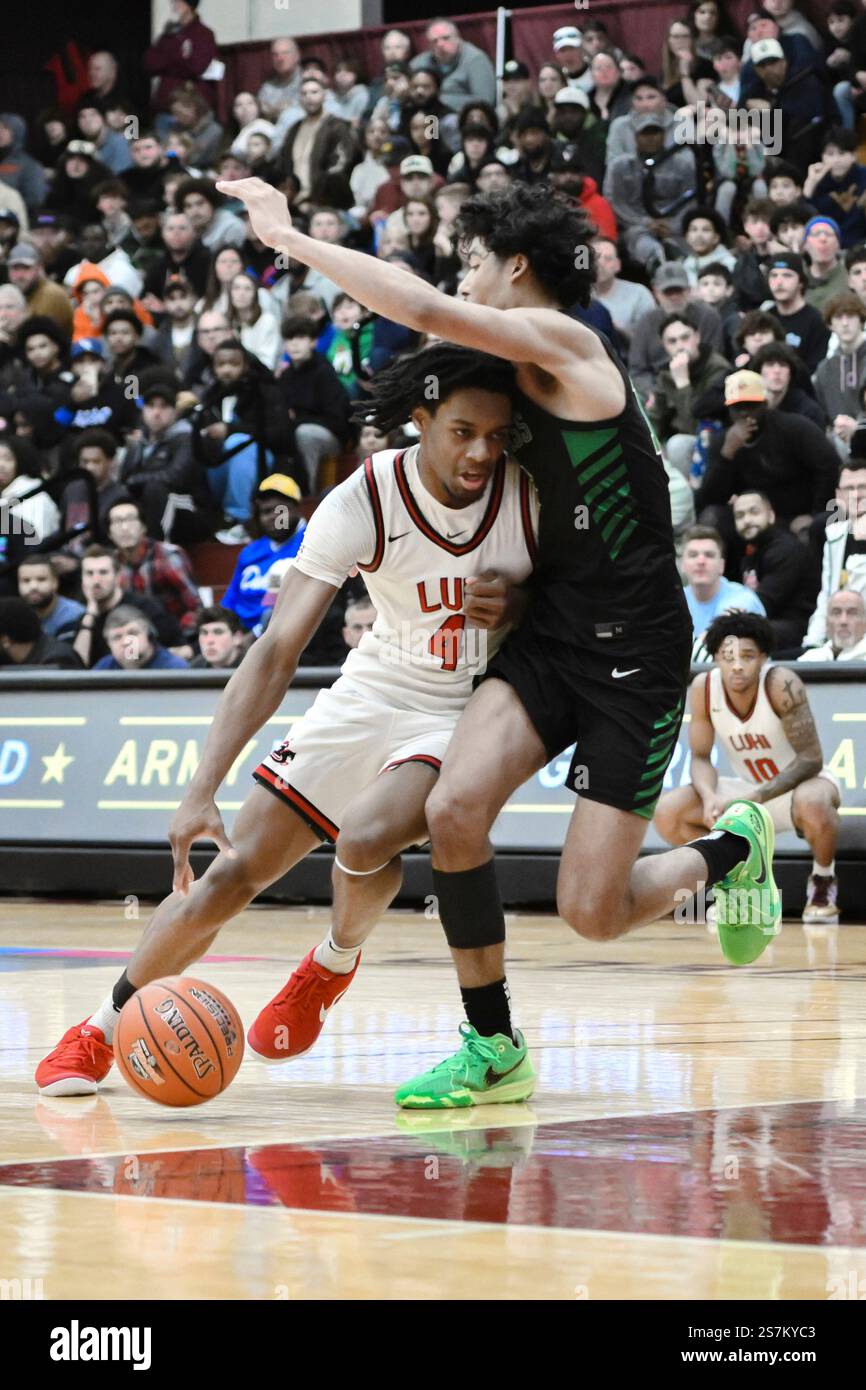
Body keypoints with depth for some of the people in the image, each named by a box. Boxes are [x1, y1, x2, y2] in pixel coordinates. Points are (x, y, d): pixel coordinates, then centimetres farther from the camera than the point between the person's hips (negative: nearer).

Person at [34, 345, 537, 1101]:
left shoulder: (531, 494, -19)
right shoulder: (361, 504, -20)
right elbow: (276, 651, -23)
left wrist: (520, 607, -26)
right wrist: (203, 789, -32)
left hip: (470, 711, -1)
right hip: (371, 695, 1)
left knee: (366, 838, -30)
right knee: (232, 872, -2)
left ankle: (336, 961, 5)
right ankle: (104, 1026, 19)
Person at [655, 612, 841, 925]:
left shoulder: (782, 684, -27)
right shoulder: (703, 688, -15)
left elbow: (811, 759, -26)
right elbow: (700, 757, -6)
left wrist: (755, 798, -36)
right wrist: (710, 796, -28)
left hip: (801, 782, -4)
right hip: (748, 788, 5)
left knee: (812, 803, -41)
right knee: (668, 813, -16)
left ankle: (823, 882, -8)